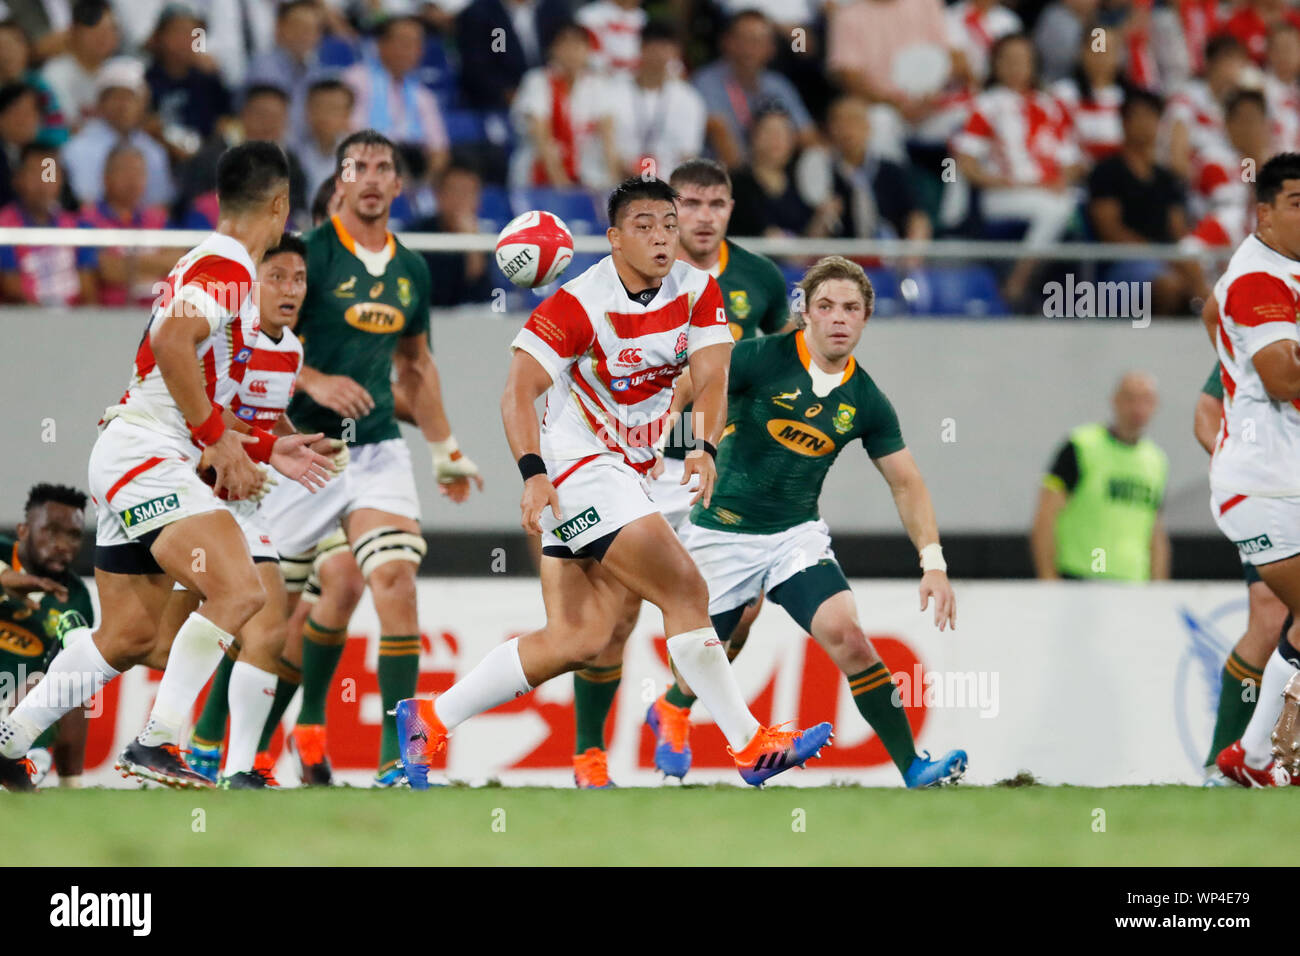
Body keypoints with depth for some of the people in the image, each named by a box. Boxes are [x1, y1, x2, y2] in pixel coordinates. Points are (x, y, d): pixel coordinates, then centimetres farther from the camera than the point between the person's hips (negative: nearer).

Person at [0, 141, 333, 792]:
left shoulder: (213, 268, 21)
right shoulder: (225, 268, -11)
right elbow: (172, 344, -28)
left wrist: (265, 449, 22)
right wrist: (221, 441, -22)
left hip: (134, 462, 10)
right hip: (146, 454, -10)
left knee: (129, 637, 14)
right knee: (238, 591, -22)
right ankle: (155, 744, -23)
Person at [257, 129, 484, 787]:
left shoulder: (411, 270, 12)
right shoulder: (308, 254, -6)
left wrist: (446, 451, 22)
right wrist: (313, 381, -26)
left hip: (377, 448, 4)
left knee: (396, 583, -15)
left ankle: (397, 755, -16)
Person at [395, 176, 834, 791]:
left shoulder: (697, 292, 1)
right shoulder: (581, 303, -17)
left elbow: (710, 376, -9)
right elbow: (518, 391, -19)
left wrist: (705, 450, -28)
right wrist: (534, 475, -32)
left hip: (627, 472, 8)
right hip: (577, 466, -8)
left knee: (576, 641, 5)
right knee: (686, 594, -16)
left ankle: (430, 721, 13)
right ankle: (750, 746, -12)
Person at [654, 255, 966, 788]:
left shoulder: (865, 401, -2)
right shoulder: (762, 359, -13)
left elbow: (906, 483, 4)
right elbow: (681, 391, -10)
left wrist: (933, 562, -5)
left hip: (796, 535, 2)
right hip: (722, 532, -2)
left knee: (846, 634, -21)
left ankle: (912, 768, -20)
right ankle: (666, 715, 47)